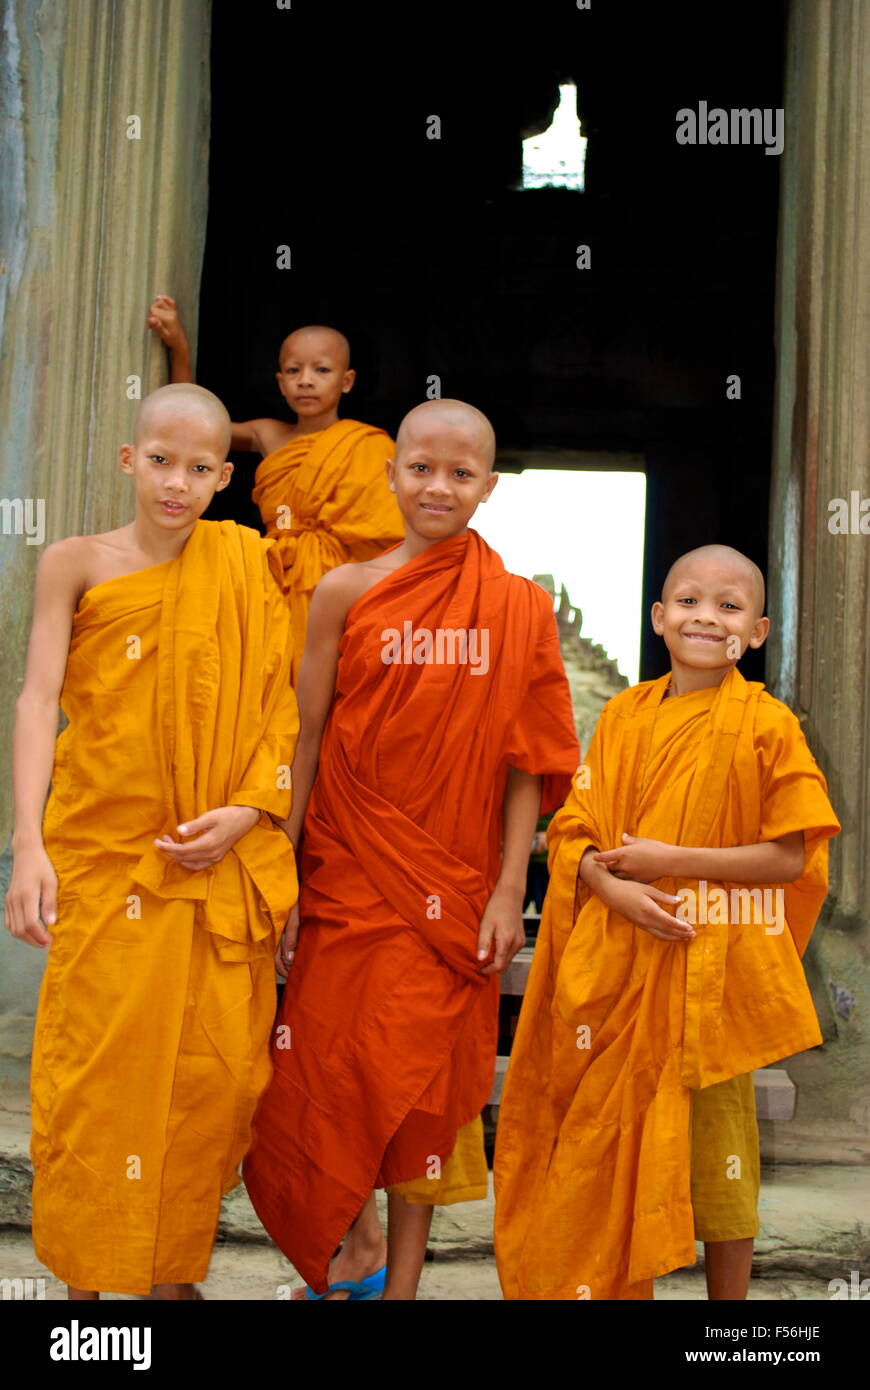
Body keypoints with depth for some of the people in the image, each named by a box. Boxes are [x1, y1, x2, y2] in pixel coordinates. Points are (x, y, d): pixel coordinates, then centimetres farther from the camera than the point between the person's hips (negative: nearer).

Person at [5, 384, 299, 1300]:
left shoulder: (245, 566, 6)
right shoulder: (77, 563, 3)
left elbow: (278, 707, 6)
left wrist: (247, 812, -9)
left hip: (219, 865, 2)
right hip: (102, 854, -1)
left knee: (214, 1070, 3)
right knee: (96, 1069, 1)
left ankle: (172, 1271, 21)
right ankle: (85, 1277, 18)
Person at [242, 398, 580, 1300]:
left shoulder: (520, 608, 1)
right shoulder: (346, 592, 1)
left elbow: (527, 765, 0)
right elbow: (306, 742, 1)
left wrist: (508, 892, -6)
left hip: (453, 888, 0)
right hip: (348, 877, 0)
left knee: (426, 1085, 7)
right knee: (329, 1078, 4)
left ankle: (402, 1279, 23)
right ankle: (349, 1252, 29)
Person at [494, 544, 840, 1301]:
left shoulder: (767, 724, -7)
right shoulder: (624, 715, 5)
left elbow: (790, 855, -9)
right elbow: (575, 833, 5)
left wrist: (671, 860, -15)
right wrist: (616, 889, -15)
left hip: (711, 973, -3)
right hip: (618, 963, 3)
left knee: (714, 1147, 8)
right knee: (614, 1138, 12)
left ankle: (730, 1295, 27)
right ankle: (616, 1286, 29)